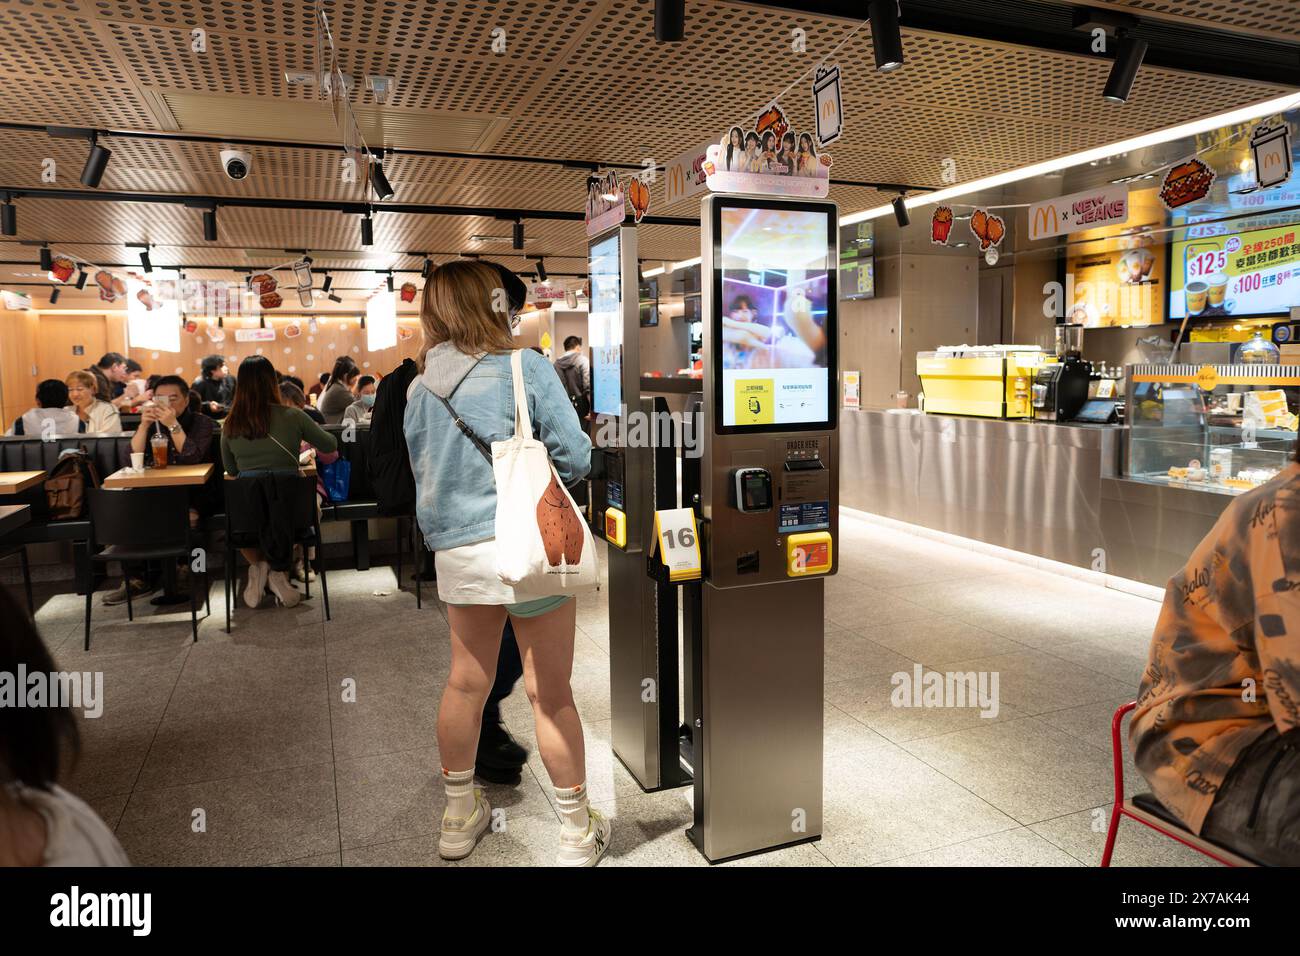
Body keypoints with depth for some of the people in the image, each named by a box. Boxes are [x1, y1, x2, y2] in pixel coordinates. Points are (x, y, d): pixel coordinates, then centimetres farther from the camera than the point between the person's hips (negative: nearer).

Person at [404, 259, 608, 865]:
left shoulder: (418, 390, 5)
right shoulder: (526, 368, -10)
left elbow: (424, 477, 13)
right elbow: (576, 458, -10)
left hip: (454, 553, 5)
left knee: (466, 684, 19)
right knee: (550, 694, 5)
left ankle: (459, 817, 35)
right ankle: (577, 833, 20)